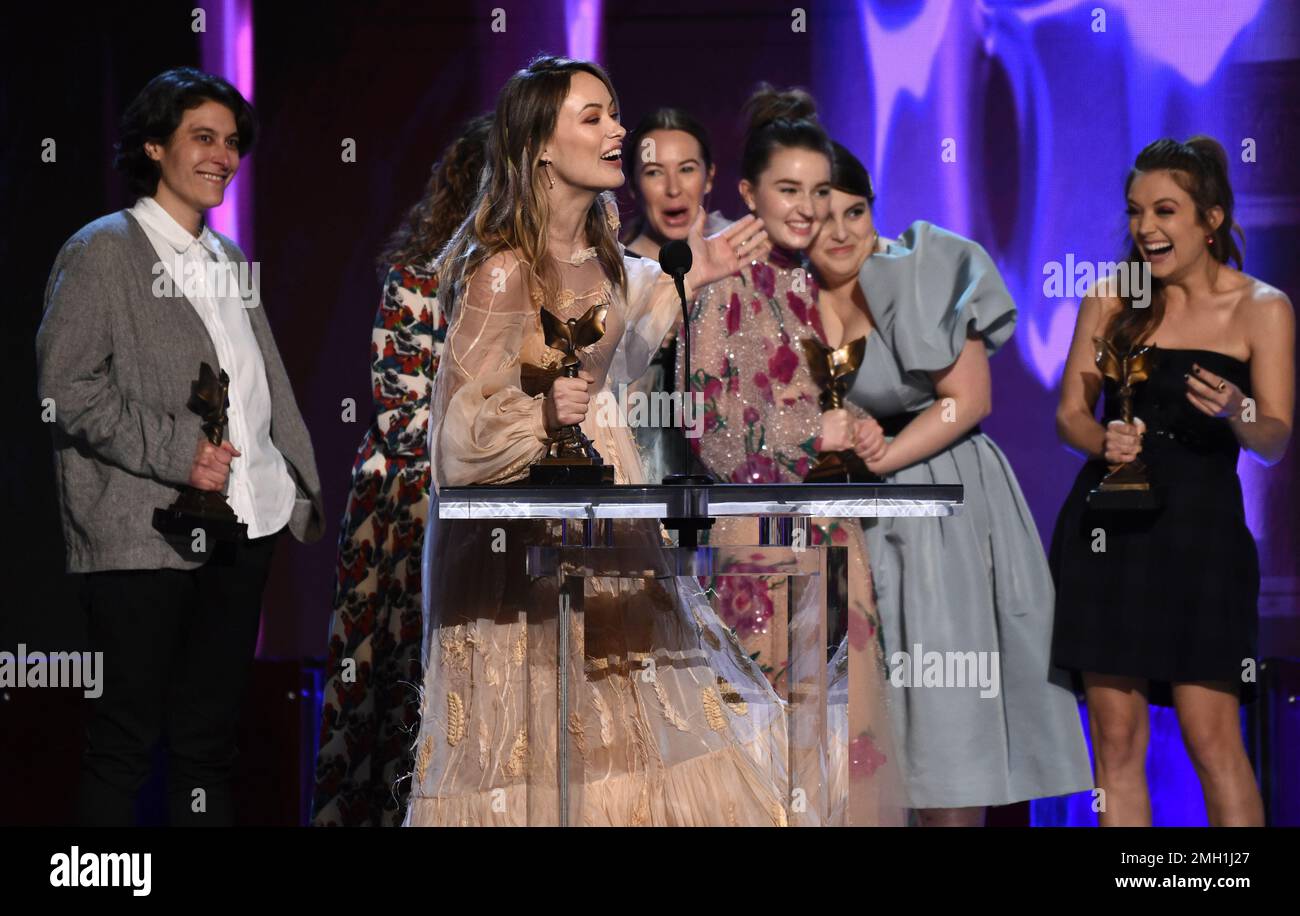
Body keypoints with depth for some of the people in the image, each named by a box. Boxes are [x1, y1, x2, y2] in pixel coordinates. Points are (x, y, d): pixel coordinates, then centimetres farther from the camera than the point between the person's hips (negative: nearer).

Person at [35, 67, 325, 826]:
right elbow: (67, 386, -12)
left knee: (211, 735, 11)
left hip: (244, 528, 7)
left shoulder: (229, 260, 18)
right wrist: (176, 451, -18)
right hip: (144, 534, -7)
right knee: (127, 739, -1)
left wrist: (302, 487, 11)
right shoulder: (103, 252, -3)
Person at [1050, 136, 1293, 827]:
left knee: (1212, 738, -8)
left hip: (1201, 529, -2)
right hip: (1108, 525, 2)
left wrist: (1237, 413, -25)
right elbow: (1070, 414, 9)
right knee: (1116, 737, 2)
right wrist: (1105, 441, -14)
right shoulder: (1111, 297, 8)